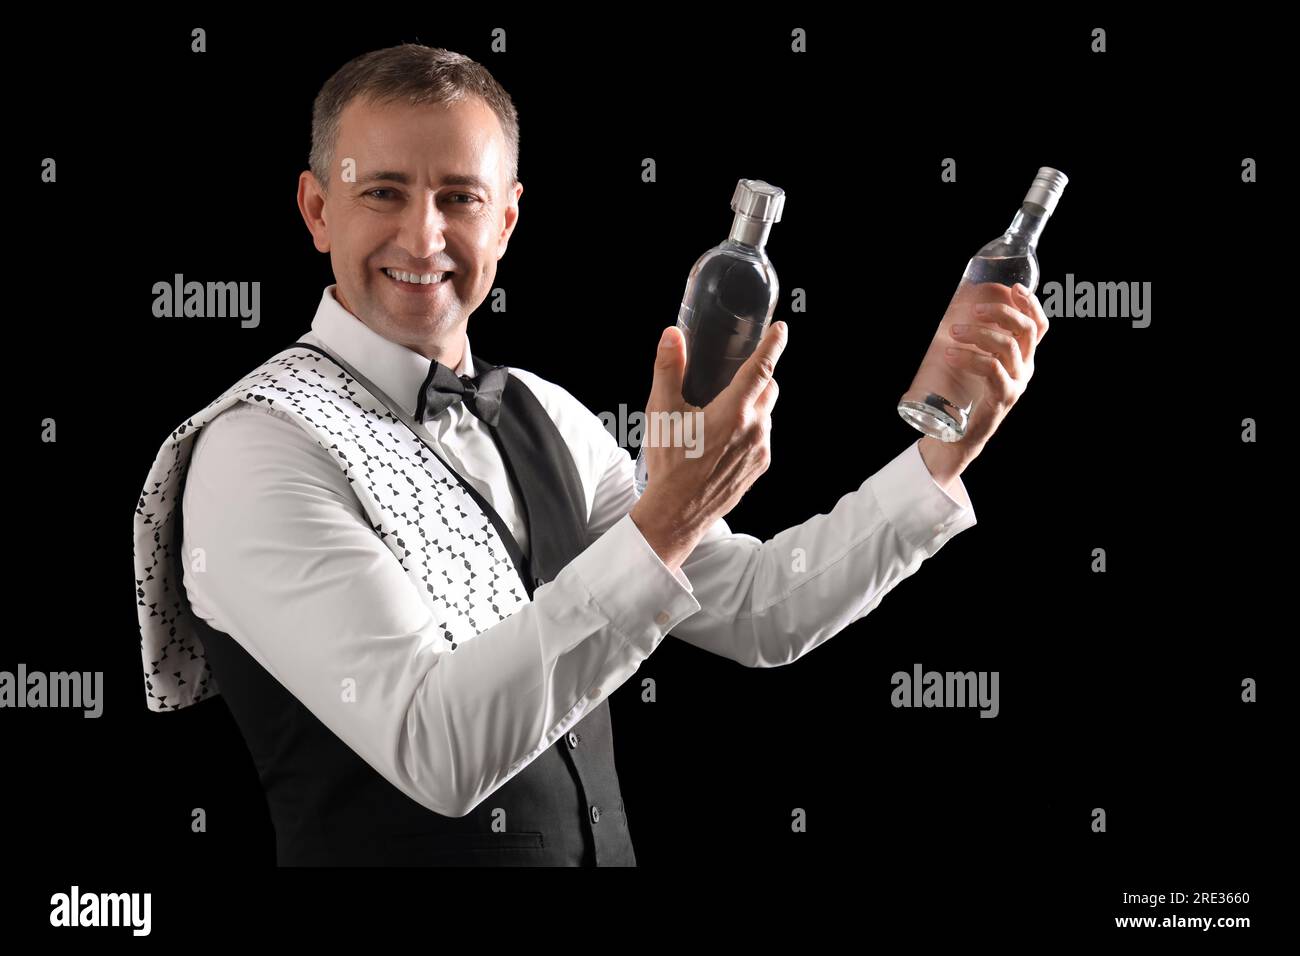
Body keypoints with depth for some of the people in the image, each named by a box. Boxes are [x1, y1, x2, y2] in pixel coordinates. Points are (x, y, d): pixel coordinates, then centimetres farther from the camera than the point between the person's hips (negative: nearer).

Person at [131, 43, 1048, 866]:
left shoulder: (545, 418, 4)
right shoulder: (260, 451, -18)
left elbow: (757, 611, 5)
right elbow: (434, 750, -29)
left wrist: (941, 457, -6)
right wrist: (665, 523, -35)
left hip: (601, 841, 7)